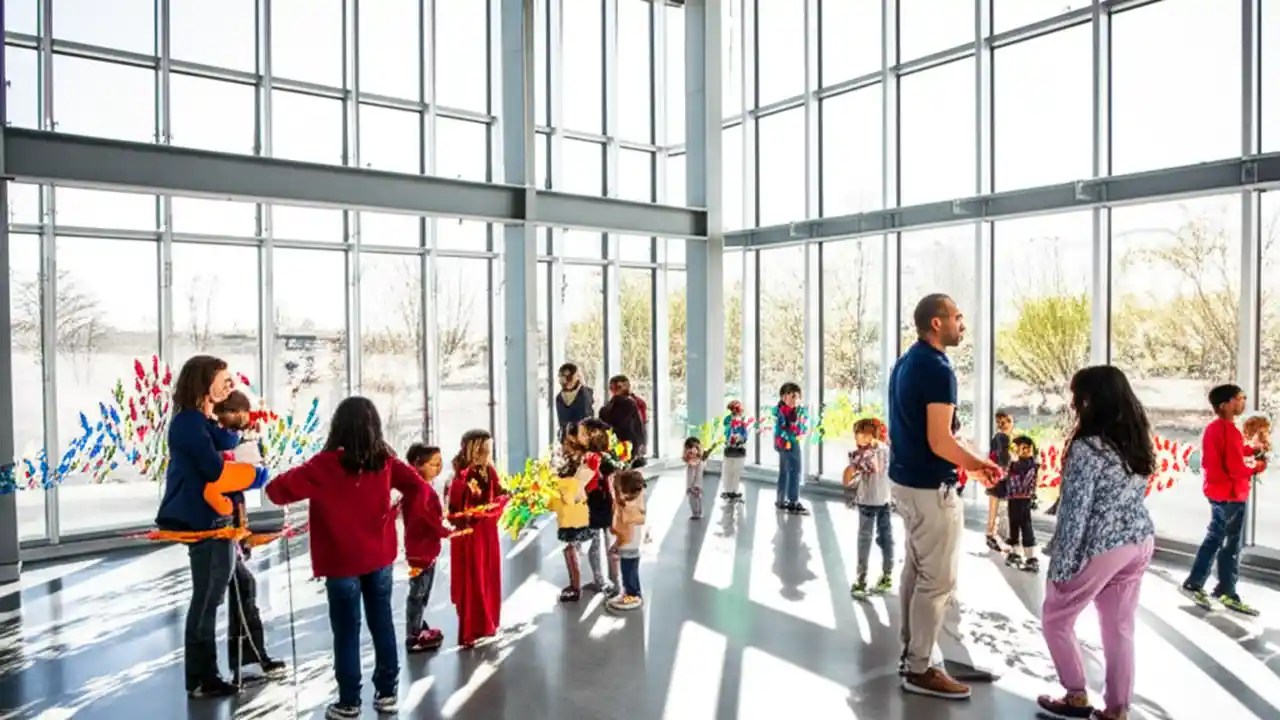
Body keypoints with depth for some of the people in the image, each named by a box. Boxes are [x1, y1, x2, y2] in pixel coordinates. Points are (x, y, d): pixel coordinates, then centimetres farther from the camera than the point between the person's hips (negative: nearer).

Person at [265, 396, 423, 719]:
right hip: (380, 558, 4)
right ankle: (387, 692, 23)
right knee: (382, 624, 14)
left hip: (342, 562, -3)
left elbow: (279, 490, -15)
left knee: (346, 632, 7)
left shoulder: (325, 465, -15)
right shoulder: (384, 460, -3)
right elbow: (416, 485, 1)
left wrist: (274, 483, 6)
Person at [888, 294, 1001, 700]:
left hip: (905, 479, 10)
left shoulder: (905, 363, 10)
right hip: (930, 487, -10)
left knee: (916, 568, 18)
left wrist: (964, 460, 20)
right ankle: (919, 670, 8)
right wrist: (977, 464, -7)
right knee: (938, 580, -1)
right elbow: (939, 442, -23)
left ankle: (910, 652, 28)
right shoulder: (937, 369, -20)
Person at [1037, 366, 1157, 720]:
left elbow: (1075, 510, -19)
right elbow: (1132, 495, 11)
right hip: (1139, 541, 8)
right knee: (1119, 627, 15)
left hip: (1101, 547, -7)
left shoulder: (1087, 446, -20)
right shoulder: (1137, 439, 4)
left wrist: (1061, 564, -13)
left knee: (1056, 617, 12)